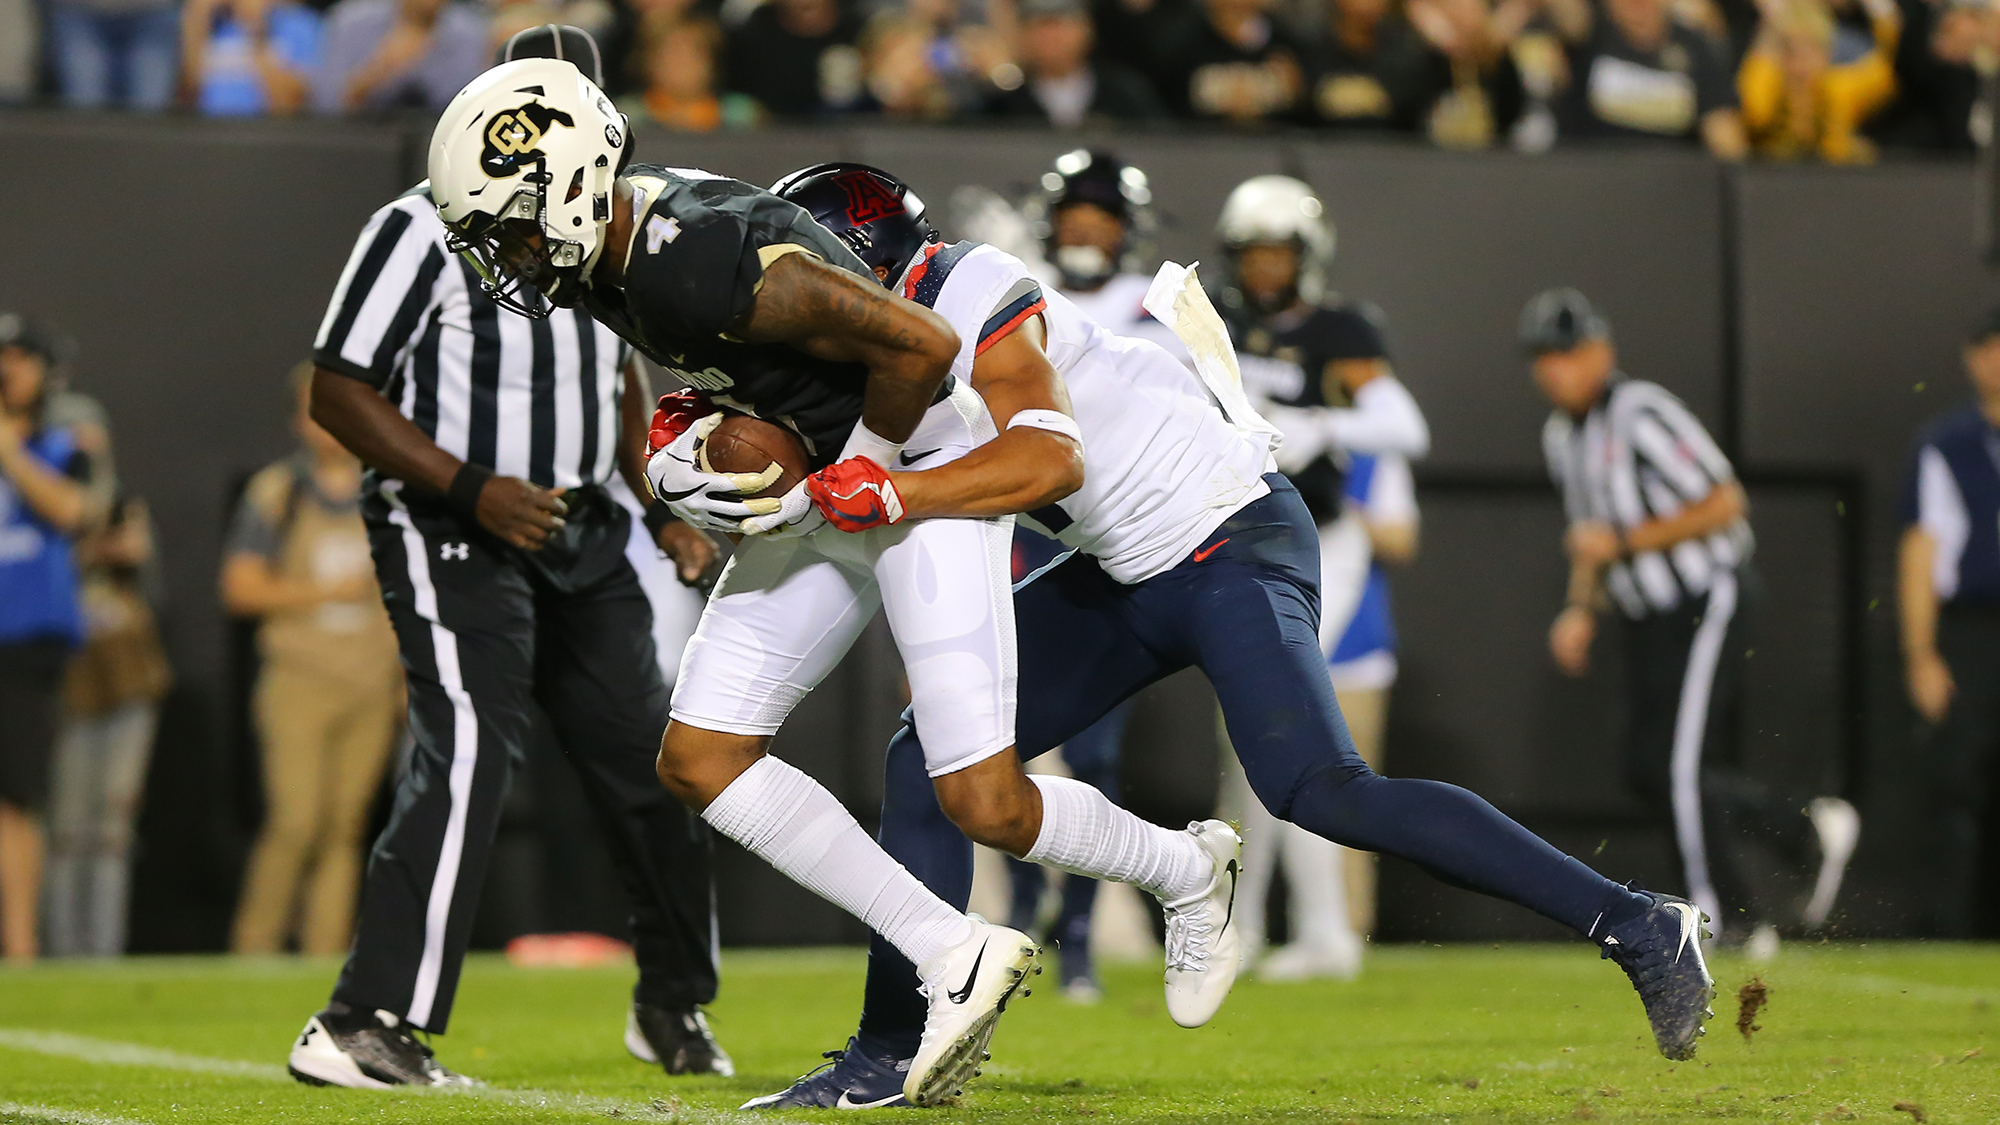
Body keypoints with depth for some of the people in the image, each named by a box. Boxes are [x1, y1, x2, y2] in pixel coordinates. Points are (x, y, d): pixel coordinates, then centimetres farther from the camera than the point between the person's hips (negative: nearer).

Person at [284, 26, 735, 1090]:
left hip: (581, 528, 7)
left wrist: (665, 511, 17)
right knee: (466, 759, -22)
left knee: (649, 762, 9)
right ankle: (360, 1027, -23)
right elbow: (338, 391, -13)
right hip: (448, 528, -7)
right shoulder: (427, 226, -12)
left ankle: (673, 1004, 29)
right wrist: (471, 489, -20)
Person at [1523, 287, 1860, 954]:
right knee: (1647, 772, 5)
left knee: (1676, 767, -13)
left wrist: (1624, 541, -20)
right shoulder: (1560, 437, 10)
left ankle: (1724, 916, -3)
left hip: (1708, 603, -9)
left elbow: (1725, 504, -20)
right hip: (1650, 618, 9)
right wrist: (1581, 609, 7)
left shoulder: (1642, 415, -17)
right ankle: (1810, 828, 17)